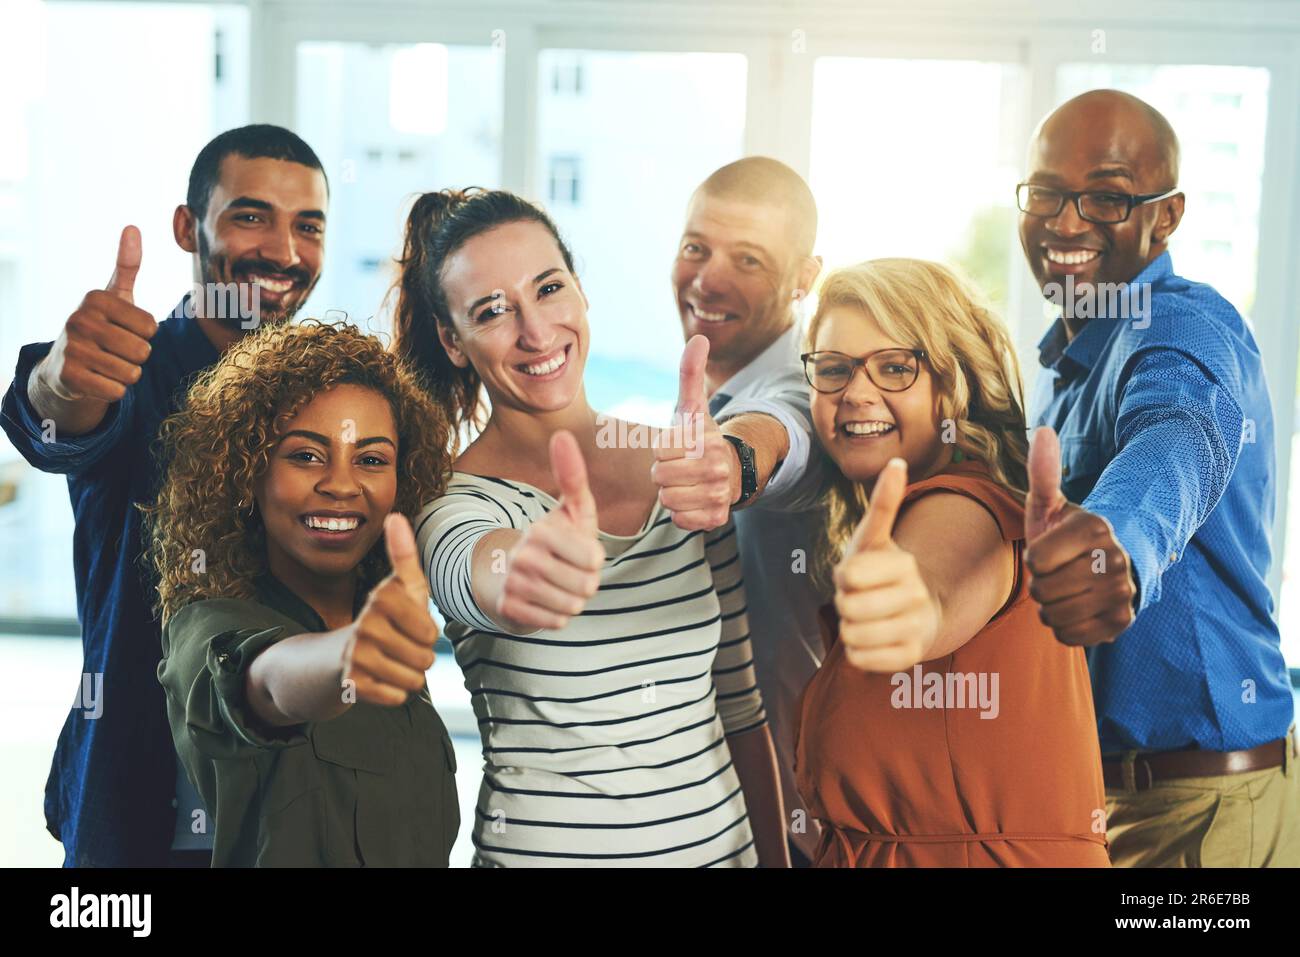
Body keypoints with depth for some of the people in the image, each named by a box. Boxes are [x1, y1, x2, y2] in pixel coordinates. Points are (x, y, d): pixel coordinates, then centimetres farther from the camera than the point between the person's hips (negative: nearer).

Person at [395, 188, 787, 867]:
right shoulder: (455, 500, -13)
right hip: (545, 846, -3)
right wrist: (517, 568, -59)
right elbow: (464, 572, -38)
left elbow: (739, 704, 4)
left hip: (723, 840, 4)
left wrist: (775, 855, 5)